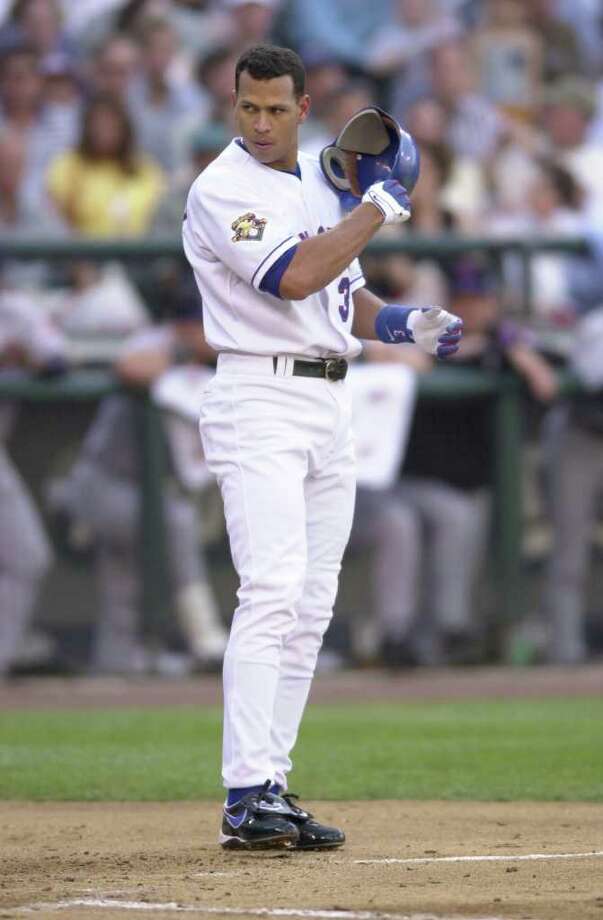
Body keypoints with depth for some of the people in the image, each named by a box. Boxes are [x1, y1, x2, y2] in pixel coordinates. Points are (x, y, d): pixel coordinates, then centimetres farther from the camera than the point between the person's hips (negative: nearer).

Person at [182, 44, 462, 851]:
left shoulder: (322, 183, 16)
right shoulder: (222, 189, -9)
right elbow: (296, 277, -23)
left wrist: (405, 325, 4)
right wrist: (380, 208, -12)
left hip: (331, 405, 8)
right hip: (261, 402, -8)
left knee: (310, 609, 6)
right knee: (273, 593, -19)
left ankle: (269, 790, 9)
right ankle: (247, 800, -24)